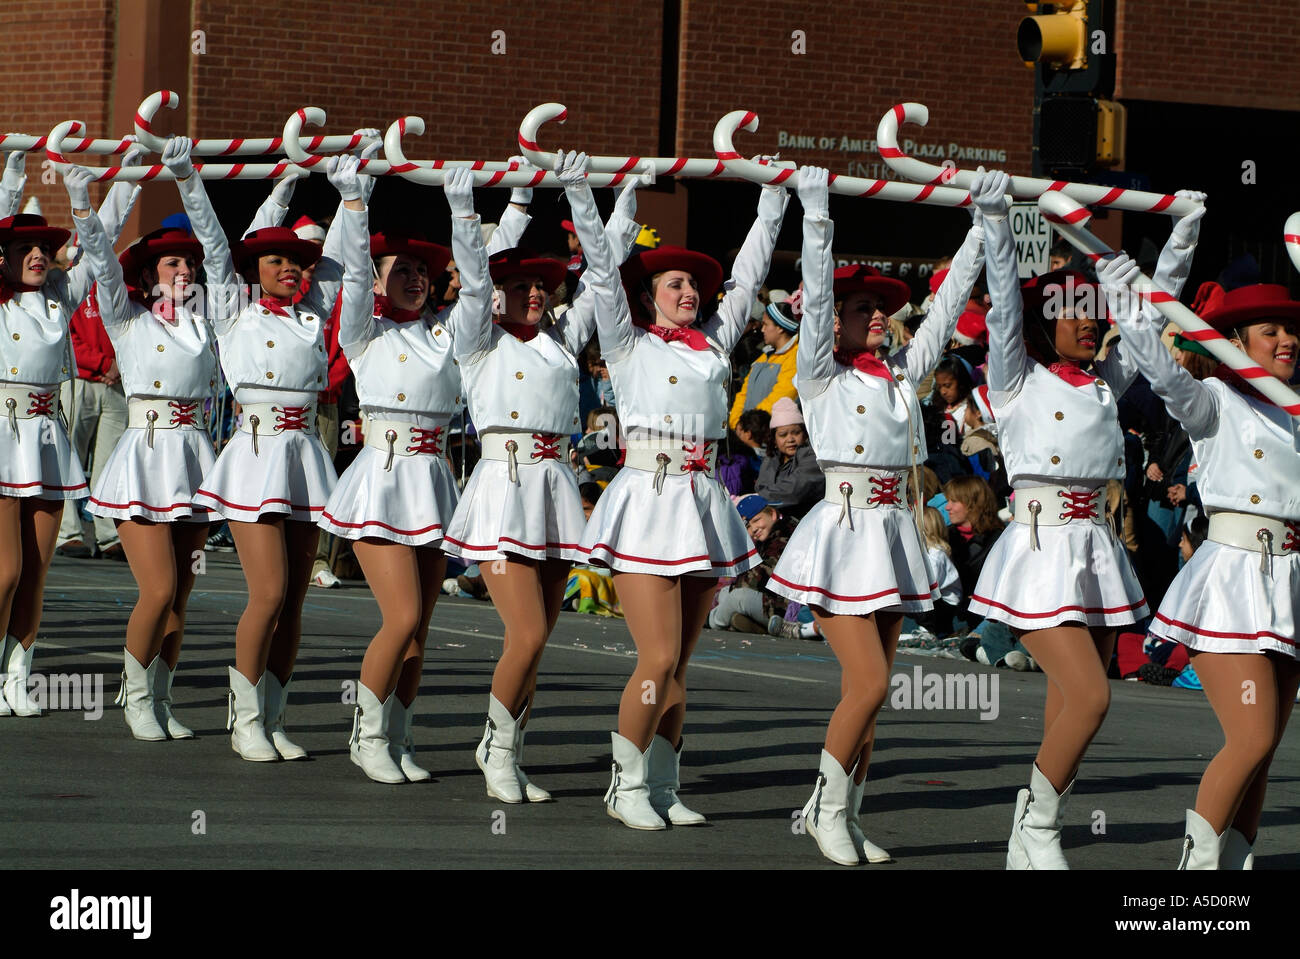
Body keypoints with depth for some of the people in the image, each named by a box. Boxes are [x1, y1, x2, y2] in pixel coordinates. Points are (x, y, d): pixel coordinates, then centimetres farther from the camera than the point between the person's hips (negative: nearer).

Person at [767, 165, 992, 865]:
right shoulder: (821, 376, -1)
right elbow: (816, 296, -12)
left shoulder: (903, 373, 13)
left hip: (894, 536, 6)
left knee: (867, 692, 6)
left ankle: (844, 818, 12)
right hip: (843, 533, -6)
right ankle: (826, 808, 2)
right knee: (869, 683, -13)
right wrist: (816, 214, -20)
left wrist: (983, 221, 10)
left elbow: (949, 301, 13)